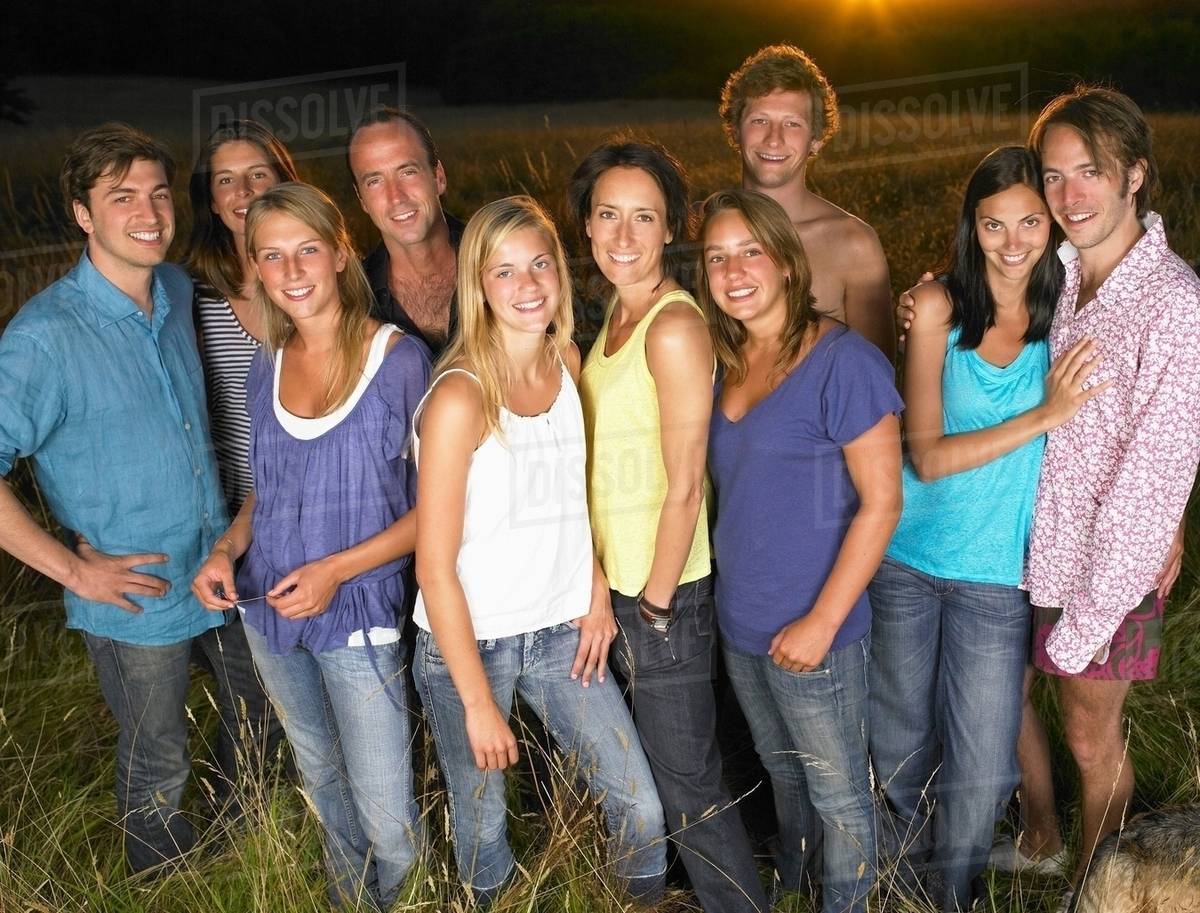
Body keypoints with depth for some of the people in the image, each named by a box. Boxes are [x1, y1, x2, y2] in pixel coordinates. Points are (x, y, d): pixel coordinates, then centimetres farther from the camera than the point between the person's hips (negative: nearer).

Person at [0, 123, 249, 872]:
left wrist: (234, 538, 10)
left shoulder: (179, 291, -1)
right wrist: (73, 569, -20)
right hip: (137, 595, -6)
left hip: (225, 573, 6)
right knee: (159, 770, 13)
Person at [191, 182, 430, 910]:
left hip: (358, 615, -5)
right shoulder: (268, 367, 4)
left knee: (387, 820, -2)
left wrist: (336, 569, -19)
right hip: (268, 613, 5)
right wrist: (228, 547, -3)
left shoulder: (399, 359, -12)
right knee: (324, 786, 22)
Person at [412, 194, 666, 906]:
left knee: (641, 807, 8)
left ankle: (648, 901, 36)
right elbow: (436, 568, -17)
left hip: (562, 631, 5)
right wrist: (477, 702, -14)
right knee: (484, 825, 10)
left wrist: (597, 587, 2)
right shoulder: (458, 398, -20)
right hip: (467, 640, -5)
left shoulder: (567, 360, -1)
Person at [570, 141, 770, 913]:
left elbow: (684, 488, -20)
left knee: (690, 789, 5)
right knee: (672, 769, 23)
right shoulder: (621, 311, 7)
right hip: (622, 584, 9)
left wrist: (655, 609, -13)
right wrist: (611, 595, 12)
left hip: (665, 594, -9)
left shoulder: (674, 326, -20)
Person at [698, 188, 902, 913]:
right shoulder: (730, 363, 4)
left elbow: (881, 502, -17)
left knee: (838, 793, 12)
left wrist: (822, 621, -19)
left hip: (812, 632, -7)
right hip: (740, 624, 7)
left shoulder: (843, 361, -17)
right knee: (783, 772, 26)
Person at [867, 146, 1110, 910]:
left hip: (998, 575, 0)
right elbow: (927, 455, -14)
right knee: (899, 743, 17)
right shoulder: (939, 307, -9)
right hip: (907, 560, 0)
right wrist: (1044, 416, -19)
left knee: (981, 772, 5)